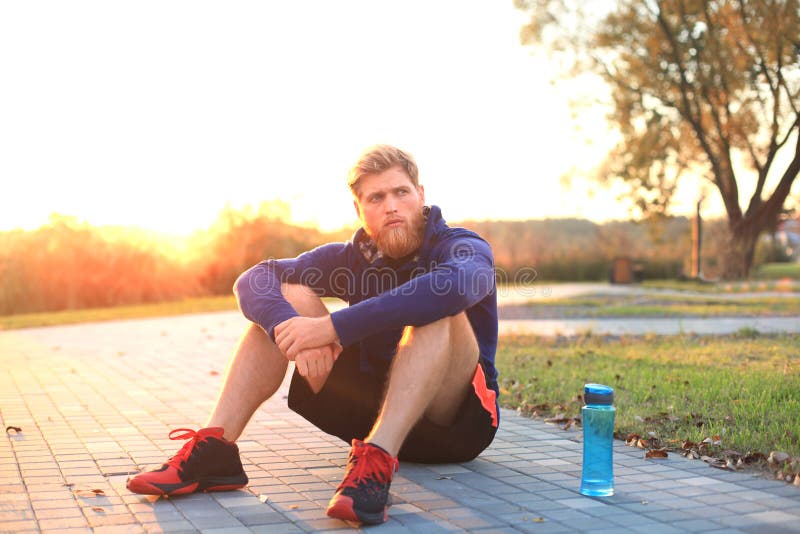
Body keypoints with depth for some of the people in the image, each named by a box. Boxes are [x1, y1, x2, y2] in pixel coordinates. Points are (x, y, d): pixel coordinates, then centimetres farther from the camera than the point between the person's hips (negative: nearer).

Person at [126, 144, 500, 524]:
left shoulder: (465, 248, -8)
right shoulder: (352, 257, 4)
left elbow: (452, 285, -36)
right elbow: (254, 280, -9)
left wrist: (332, 327, -39)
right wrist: (292, 329, -33)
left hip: (456, 420, -4)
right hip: (371, 407, 4)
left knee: (439, 310, -30)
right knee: (288, 296, -9)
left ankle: (377, 462, -45)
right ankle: (213, 450, -21)